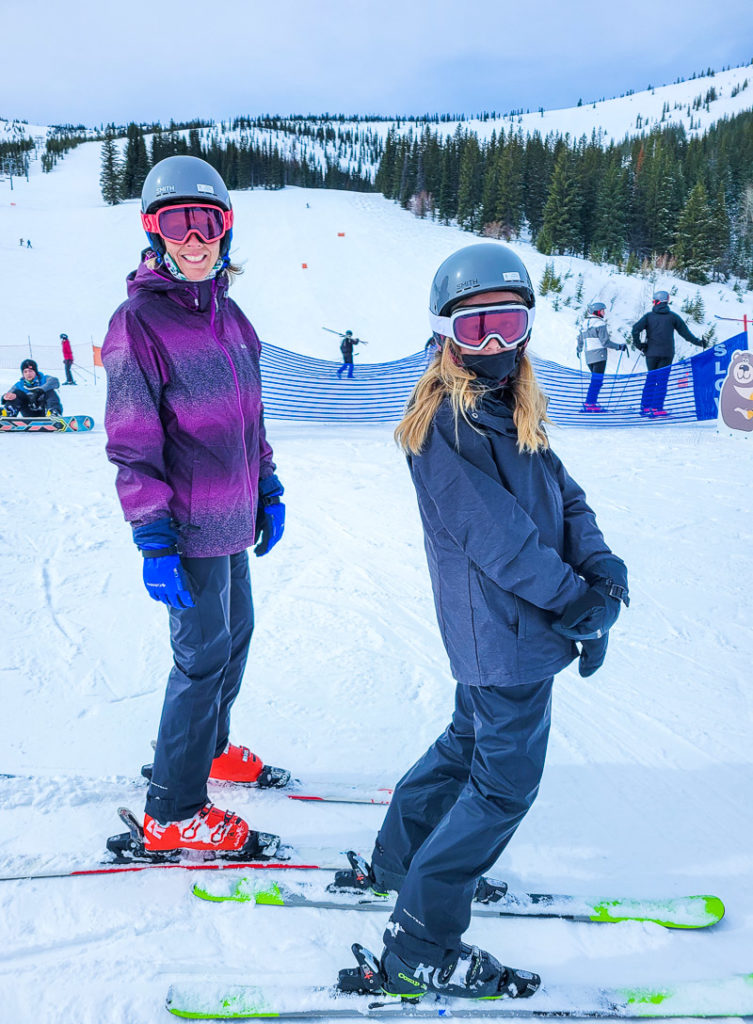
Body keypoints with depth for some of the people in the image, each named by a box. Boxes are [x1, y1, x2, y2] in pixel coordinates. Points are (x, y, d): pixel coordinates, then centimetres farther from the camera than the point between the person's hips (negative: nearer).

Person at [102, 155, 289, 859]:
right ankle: (172, 814, 15)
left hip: (231, 516, 8)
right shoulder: (139, 320, -13)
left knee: (235, 632, 19)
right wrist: (154, 542, -18)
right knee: (204, 655, -1)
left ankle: (210, 748, 42)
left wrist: (268, 491, 17)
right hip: (189, 526, -8)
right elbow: (132, 445, -15)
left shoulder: (227, 312, 10)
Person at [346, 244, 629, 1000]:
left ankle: (399, 856, 45)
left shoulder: (514, 407, 9)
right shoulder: (447, 420, -19)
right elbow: (497, 535, -23)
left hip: (502, 628, 10)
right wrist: (580, 604, -17)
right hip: (503, 633, -10)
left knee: (470, 740, 24)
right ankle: (420, 949, 14)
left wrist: (599, 560, -12)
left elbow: (562, 492, 6)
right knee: (505, 782, 0)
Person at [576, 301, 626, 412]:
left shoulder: (585, 324, 14)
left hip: (588, 356, 8)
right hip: (599, 355, -8)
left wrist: (579, 350, 41)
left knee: (595, 378, 16)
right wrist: (619, 347, -6)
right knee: (597, 379, -8)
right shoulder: (600, 324, -9)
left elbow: (580, 339, 22)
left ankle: (592, 401, 15)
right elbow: (605, 341, -13)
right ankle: (590, 404, -13)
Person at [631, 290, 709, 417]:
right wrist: (699, 342, 21)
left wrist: (638, 345, 2)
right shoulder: (672, 316, 5)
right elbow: (685, 332, 9)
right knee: (662, 380, 1)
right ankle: (657, 408, -6)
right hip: (667, 353, -1)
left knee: (651, 379, 12)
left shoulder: (649, 316, 4)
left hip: (651, 353, 1)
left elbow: (636, 329, -9)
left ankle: (645, 406, 10)